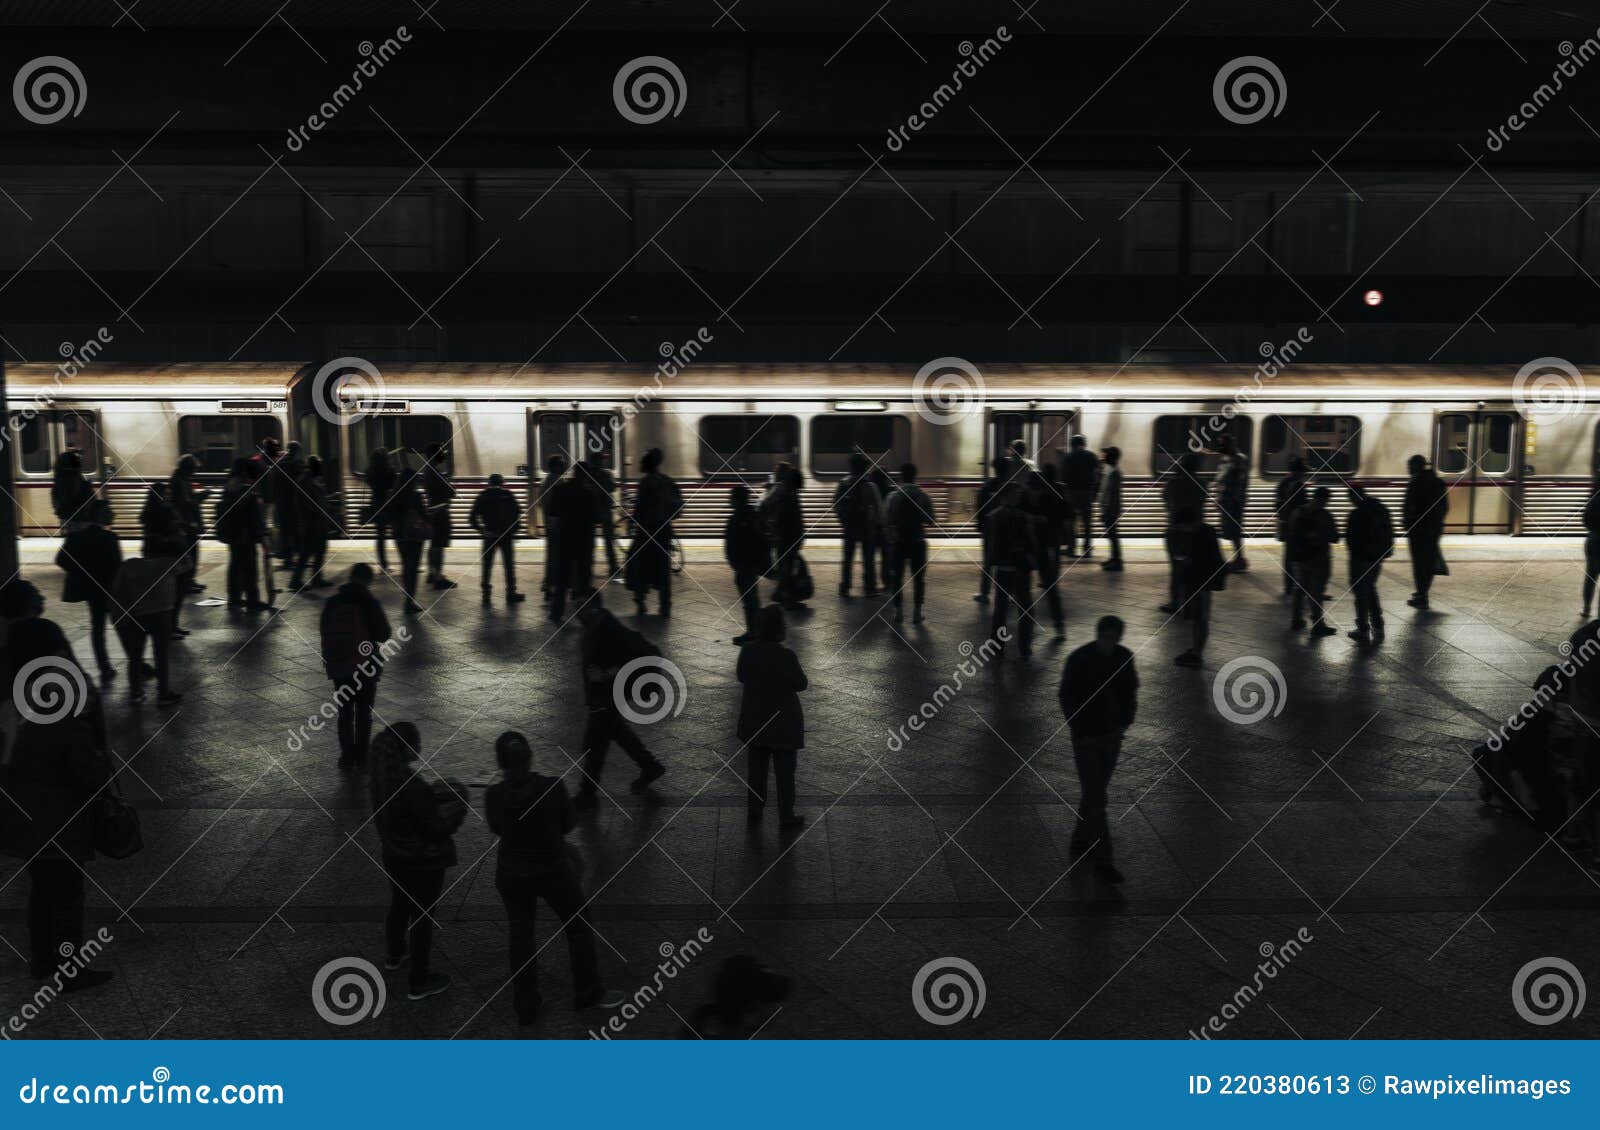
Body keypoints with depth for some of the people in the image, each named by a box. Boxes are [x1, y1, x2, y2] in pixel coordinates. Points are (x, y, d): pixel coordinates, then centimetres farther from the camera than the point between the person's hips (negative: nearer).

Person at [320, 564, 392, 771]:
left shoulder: (332, 603, -2)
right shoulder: (370, 603, -13)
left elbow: (323, 632, 7)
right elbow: (383, 634, -10)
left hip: (339, 666, 2)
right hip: (367, 667, -2)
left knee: (345, 714, 12)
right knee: (364, 713, 9)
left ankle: (347, 756, 11)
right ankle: (362, 757, 11)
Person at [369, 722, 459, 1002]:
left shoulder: (383, 778, -9)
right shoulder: (413, 788, -34)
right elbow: (437, 829, -25)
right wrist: (459, 809, -9)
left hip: (394, 857, 8)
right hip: (423, 863, -8)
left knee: (400, 905, 29)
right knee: (422, 917, 9)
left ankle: (395, 955, 54)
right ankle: (420, 983, 24)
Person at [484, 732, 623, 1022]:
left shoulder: (494, 796, -17)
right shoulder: (553, 787, -21)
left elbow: (496, 828, 3)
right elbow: (567, 825, -4)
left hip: (512, 874, 2)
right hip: (553, 871, -2)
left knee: (520, 936, 19)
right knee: (579, 927, 20)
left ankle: (526, 1006, 31)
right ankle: (588, 992, 33)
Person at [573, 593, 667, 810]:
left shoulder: (613, 632, -30)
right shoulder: (593, 627, -3)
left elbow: (650, 653, -32)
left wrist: (614, 672, -31)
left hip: (609, 696, -9)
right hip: (597, 693, 9)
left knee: (594, 743, 2)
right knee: (617, 731, 25)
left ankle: (587, 795, 20)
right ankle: (650, 767, 44)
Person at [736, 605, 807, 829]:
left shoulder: (747, 652, -12)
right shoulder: (786, 656, -25)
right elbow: (801, 684, -11)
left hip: (754, 721, 4)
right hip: (783, 722, -4)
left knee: (756, 768, 19)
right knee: (785, 771, 10)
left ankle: (754, 812, 30)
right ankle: (786, 817, 20)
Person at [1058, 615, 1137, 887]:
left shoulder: (1124, 657, -5)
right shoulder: (1079, 660, -17)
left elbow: (1130, 691, 8)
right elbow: (1066, 696, -9)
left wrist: (1125, 721, -5)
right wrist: (1081, 728, -14)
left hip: (1112, 736, 5)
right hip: (1086, 737, -5)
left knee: (1094, 791, 17)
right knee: (1095, 798, -6)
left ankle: (1080, 842, 36)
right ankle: (1102, 860, 0)